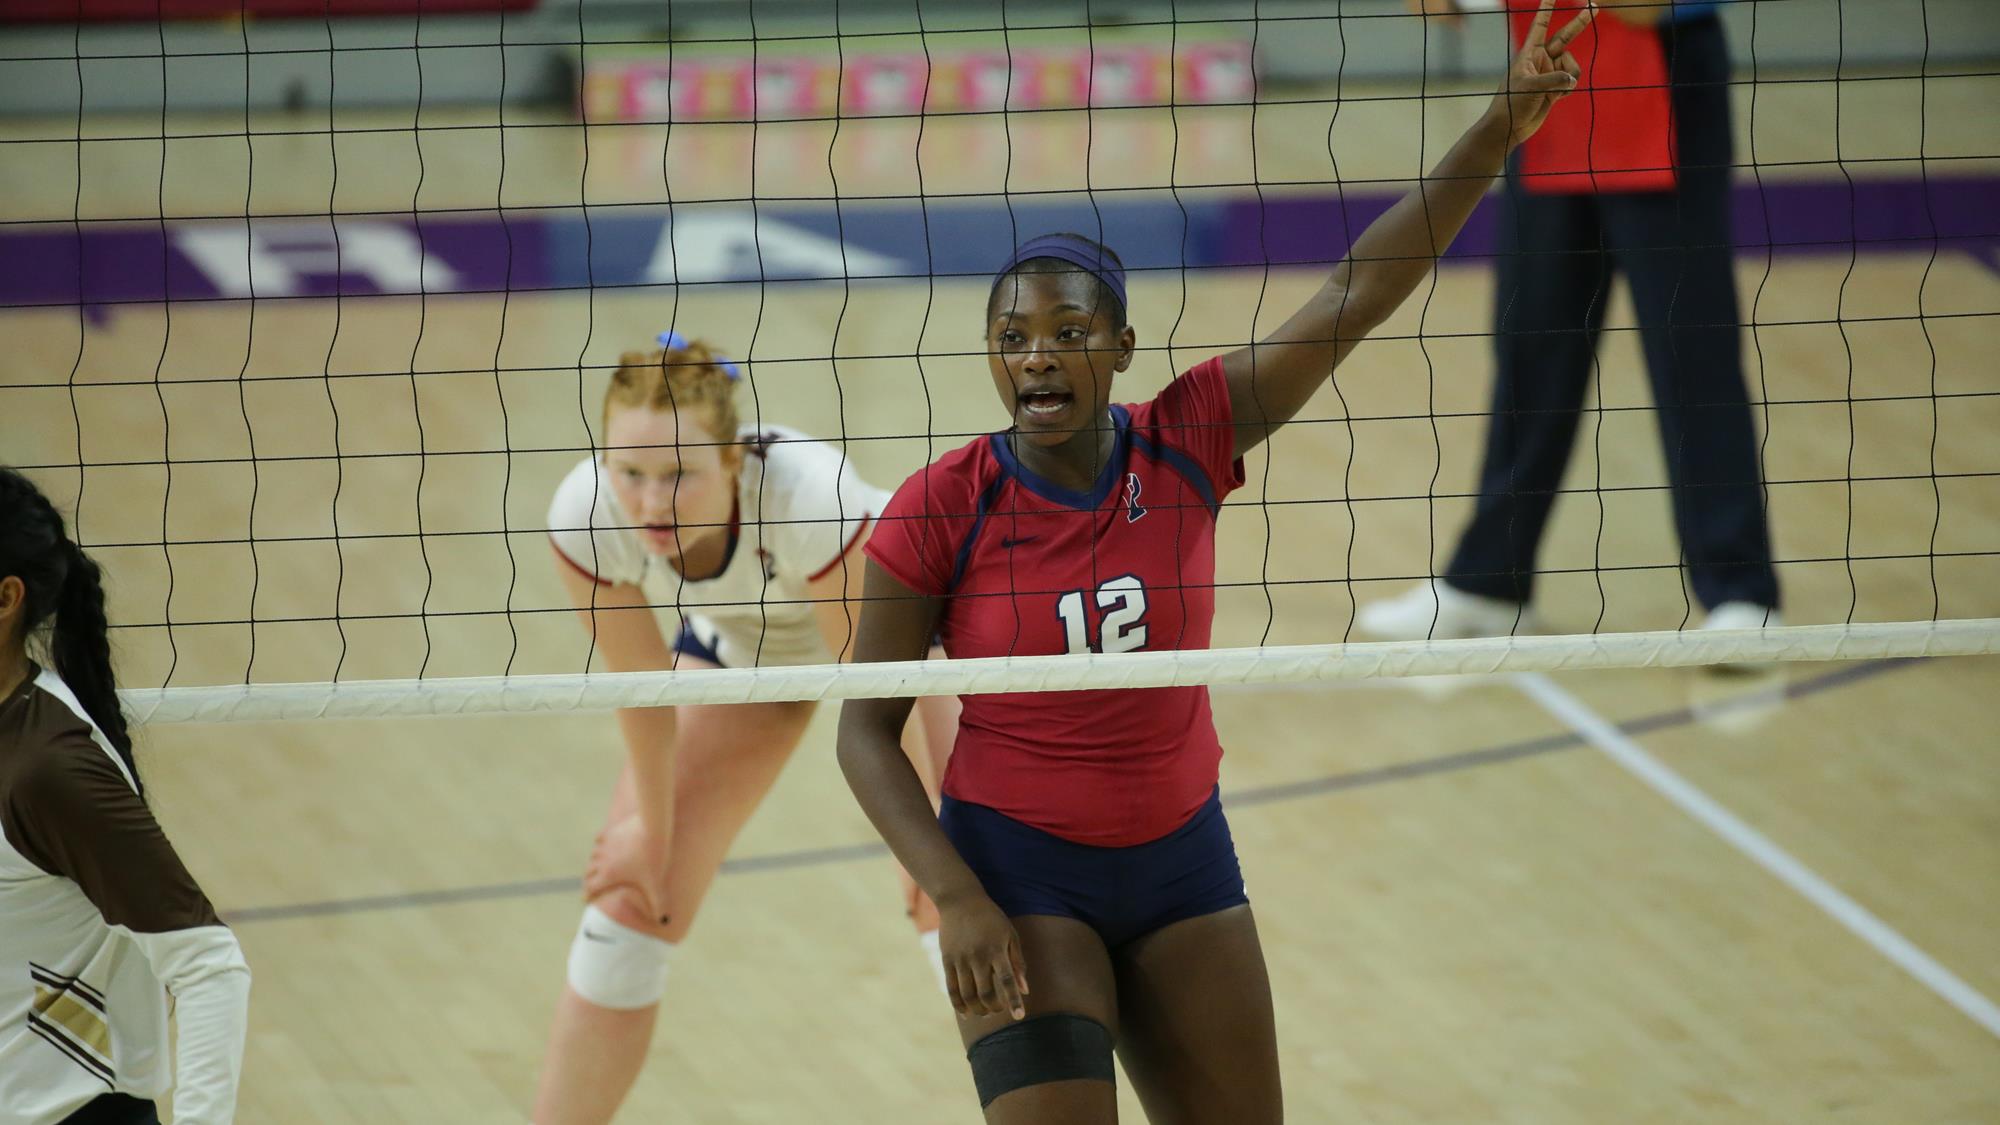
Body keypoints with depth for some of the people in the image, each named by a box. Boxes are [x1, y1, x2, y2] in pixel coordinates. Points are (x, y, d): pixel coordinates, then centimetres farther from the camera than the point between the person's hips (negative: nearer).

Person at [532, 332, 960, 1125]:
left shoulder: (809, 500, -43)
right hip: (730, 639, 3)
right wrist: (653, 828, -2)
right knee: (628, 902, -2)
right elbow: (640, 691, -15)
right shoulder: (586, 517, -33)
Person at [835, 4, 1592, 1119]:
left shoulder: (1184, 446, -7)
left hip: (1182, 858, 4)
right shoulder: (941, 511, -13)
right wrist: (956, 897, -19)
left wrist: (1500, 130, -18)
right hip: (1019, 868, -4)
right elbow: (866, 731, -8)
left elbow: (1355, 299, -11)